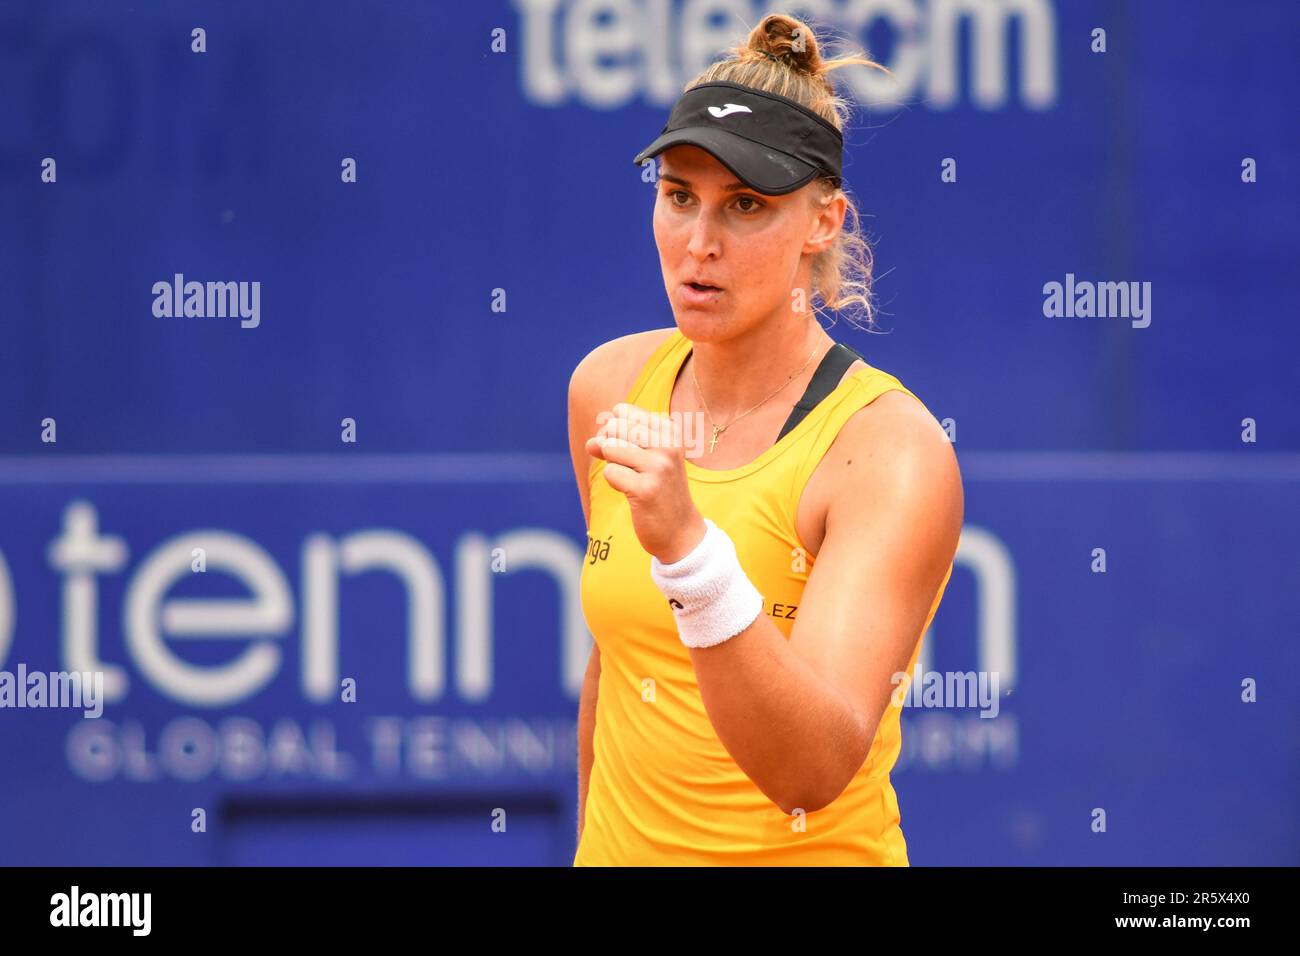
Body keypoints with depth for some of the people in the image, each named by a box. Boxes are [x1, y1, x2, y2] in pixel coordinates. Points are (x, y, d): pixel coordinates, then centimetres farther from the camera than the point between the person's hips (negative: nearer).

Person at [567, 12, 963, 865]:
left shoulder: (895, 453, -20)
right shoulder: (609, 385, -3)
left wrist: (687, 546, -40)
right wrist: (595, 836, 12)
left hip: (807, 852, -5)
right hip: (620, 850, 5)